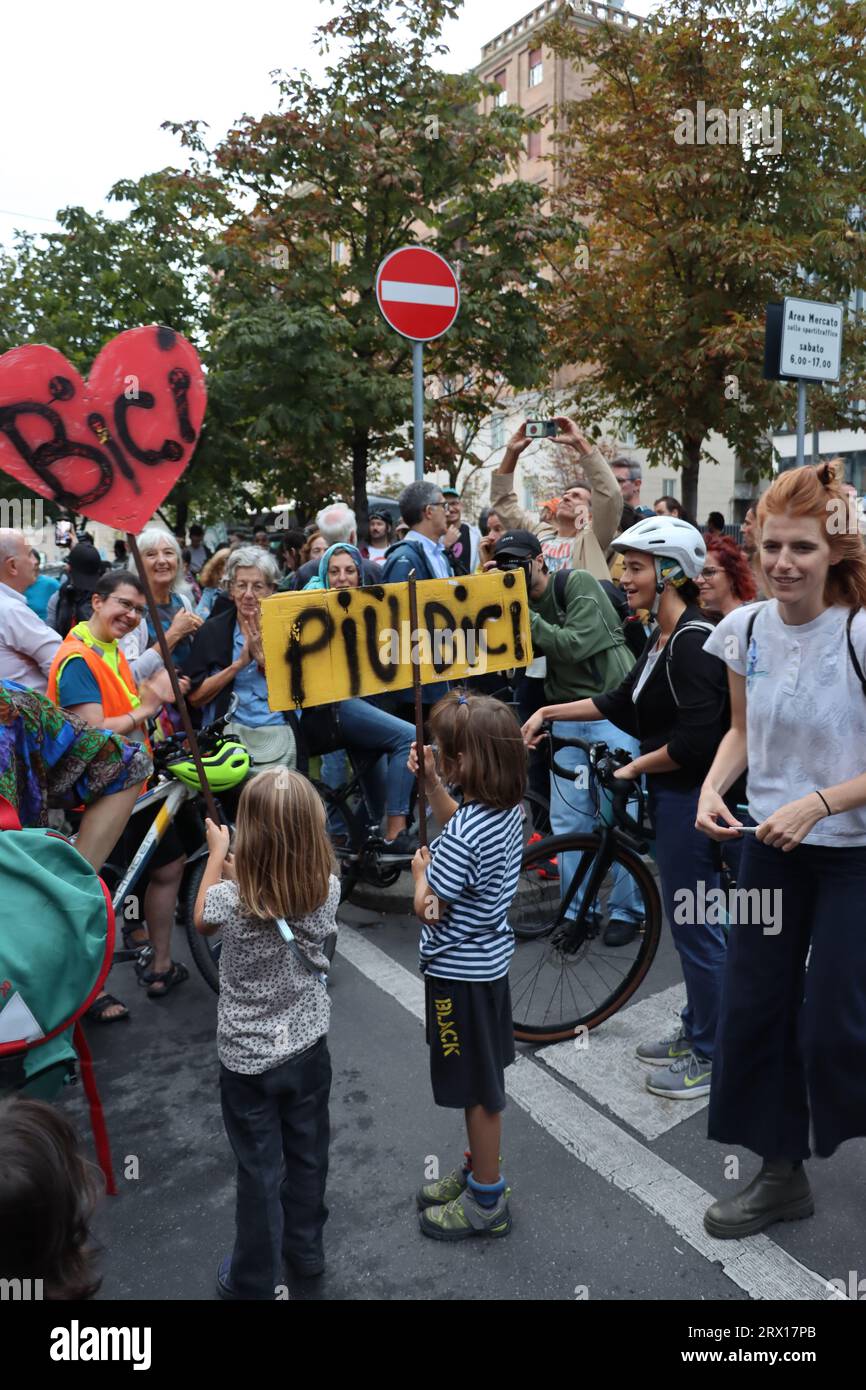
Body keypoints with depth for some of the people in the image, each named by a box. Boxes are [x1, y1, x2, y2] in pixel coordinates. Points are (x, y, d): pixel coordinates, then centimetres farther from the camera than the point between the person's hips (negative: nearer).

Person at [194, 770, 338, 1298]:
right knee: (308, 1154, 23)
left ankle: (254, 1281, 33)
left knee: (261, 1170, 14)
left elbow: (202, 918, -2)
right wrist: (245, 867, 11)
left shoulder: (232, 898, -27)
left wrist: (218, 853, 6)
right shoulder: (328, 888, -17)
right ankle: (306, 1248, 45)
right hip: (308, 1046, 3)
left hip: (248, 1058, -3)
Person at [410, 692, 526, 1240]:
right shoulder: (509, 808, -5)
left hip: (459, 975, -9)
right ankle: (480, 1170, 43)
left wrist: (419, 869, -4)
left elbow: (427, 906, -22)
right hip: (491, 960, 9)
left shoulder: (462, 839, -32)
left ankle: (486, 1202, 28)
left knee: (478, 1091, 9)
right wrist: (431, 782, 2)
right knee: (485, 1081, 24)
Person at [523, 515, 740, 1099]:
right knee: (690, 922, 19)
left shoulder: (695, 641, -20)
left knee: (696, 925, 3)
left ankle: (712, 1057, 20)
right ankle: (696, 1032, 35)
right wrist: (548, 711, 14)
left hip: (692, 799, -10)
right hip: (671, 795, 10)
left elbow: (696, 739, -26)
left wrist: (636, 767, -12)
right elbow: (622, 703, 16)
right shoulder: (663, 639, 10)